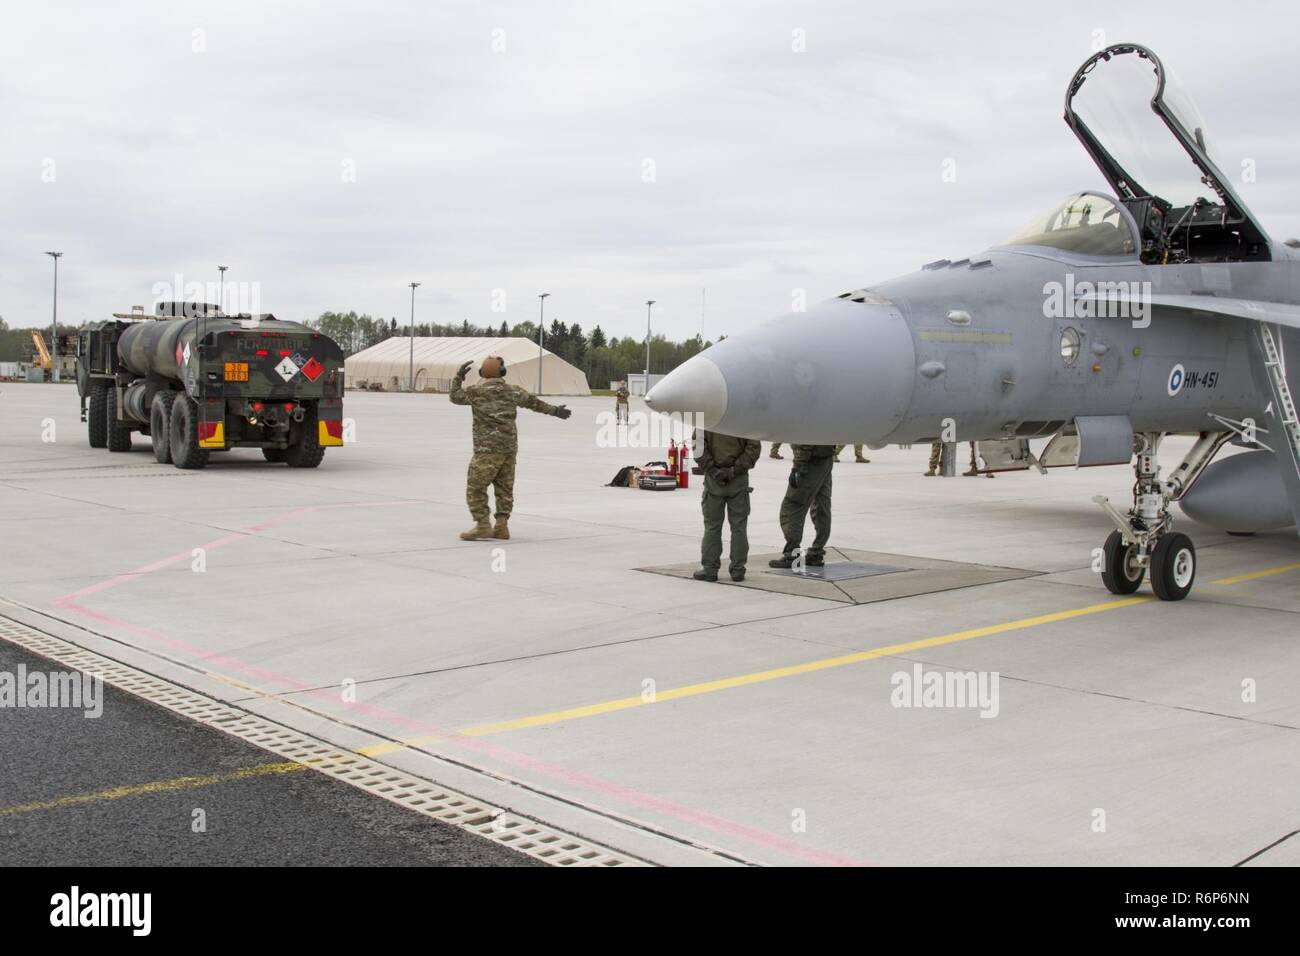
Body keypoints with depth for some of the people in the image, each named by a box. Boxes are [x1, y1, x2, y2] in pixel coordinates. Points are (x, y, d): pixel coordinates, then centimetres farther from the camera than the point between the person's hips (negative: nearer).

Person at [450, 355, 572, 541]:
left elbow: (455, 397, 12)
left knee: (475, 487, -1)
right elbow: (534, 402, 19)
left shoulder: (477, 391, -3)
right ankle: (501, 526, 12)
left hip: (487, 449, -5)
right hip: (510, 447, 5)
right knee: (504, 488, 11)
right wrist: (555, 410, 31)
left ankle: (482, 525, -7)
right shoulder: (512, 391, 8)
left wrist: (459, 377, 23)